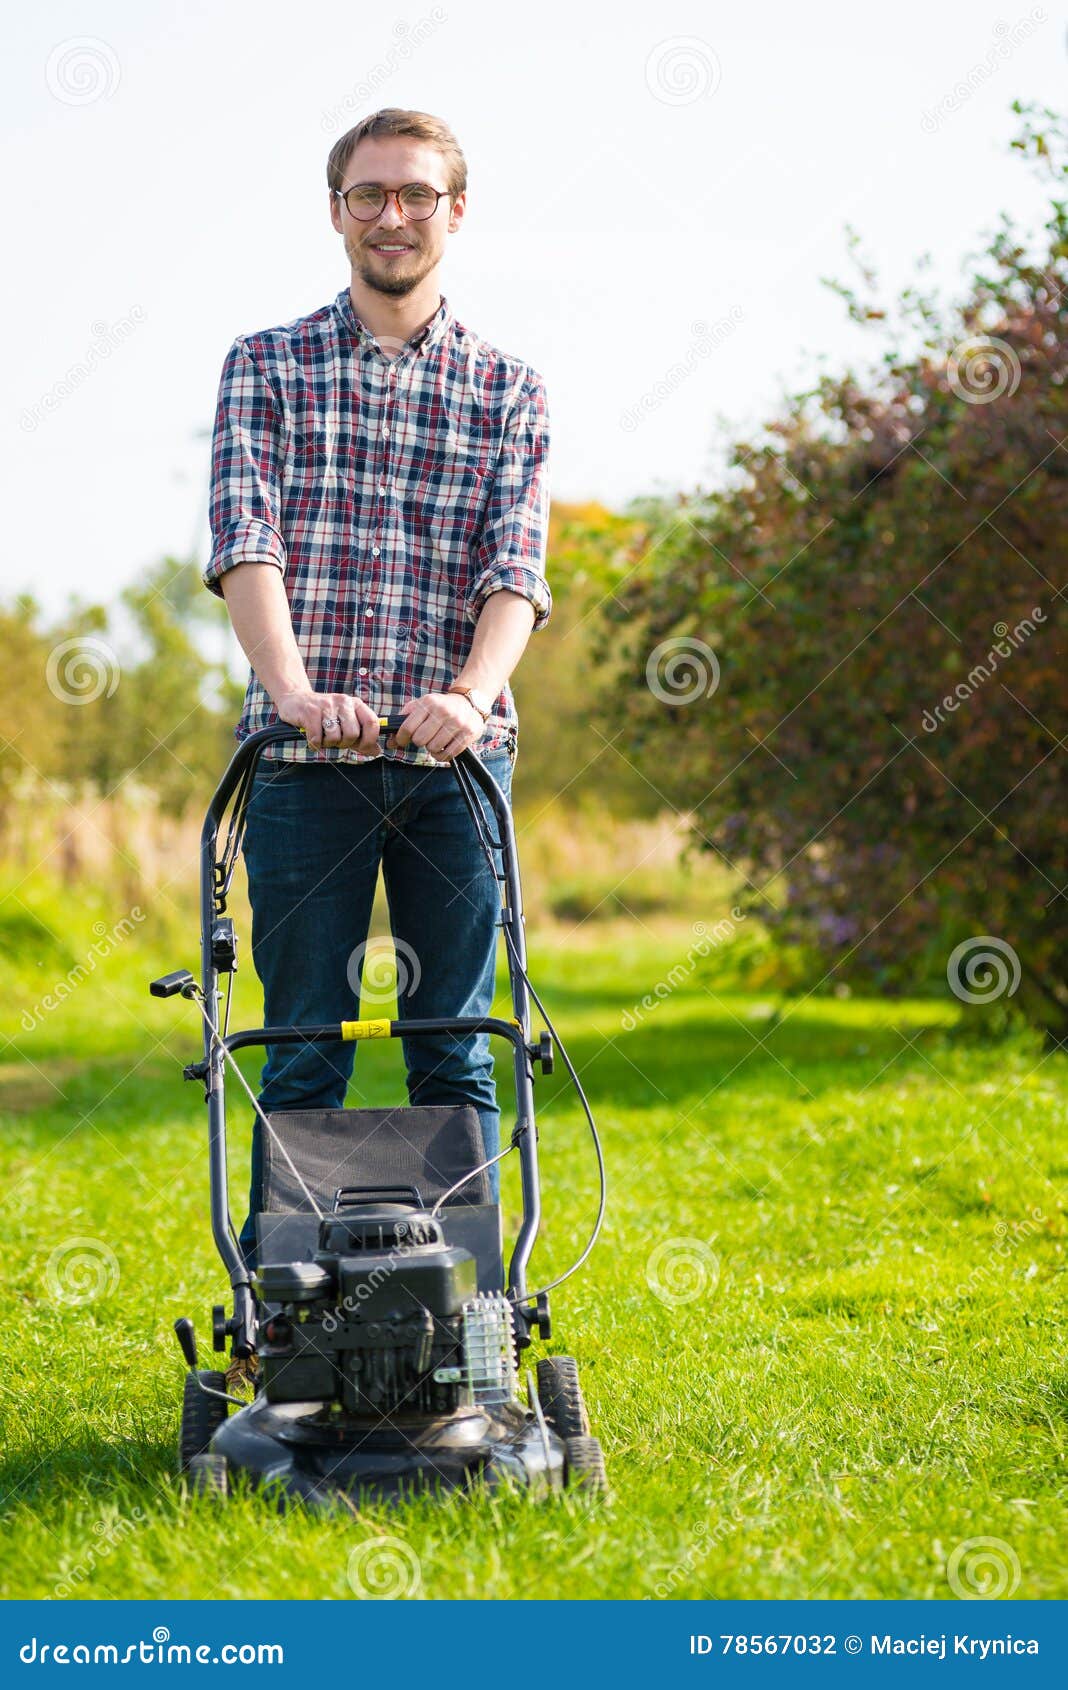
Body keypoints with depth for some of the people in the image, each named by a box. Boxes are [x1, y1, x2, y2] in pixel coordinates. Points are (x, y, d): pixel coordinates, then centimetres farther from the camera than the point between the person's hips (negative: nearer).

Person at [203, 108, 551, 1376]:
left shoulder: (510, 390, 11)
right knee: (304, 1055, 1)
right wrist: (294, 686, -23)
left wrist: (470, 694, -22)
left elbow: (517, 565, -2)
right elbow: (242, 538, -6)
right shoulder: (266, 366, 8)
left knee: (455, 1053, 4)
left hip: (457, 759, 1)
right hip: (304, 755, -1)